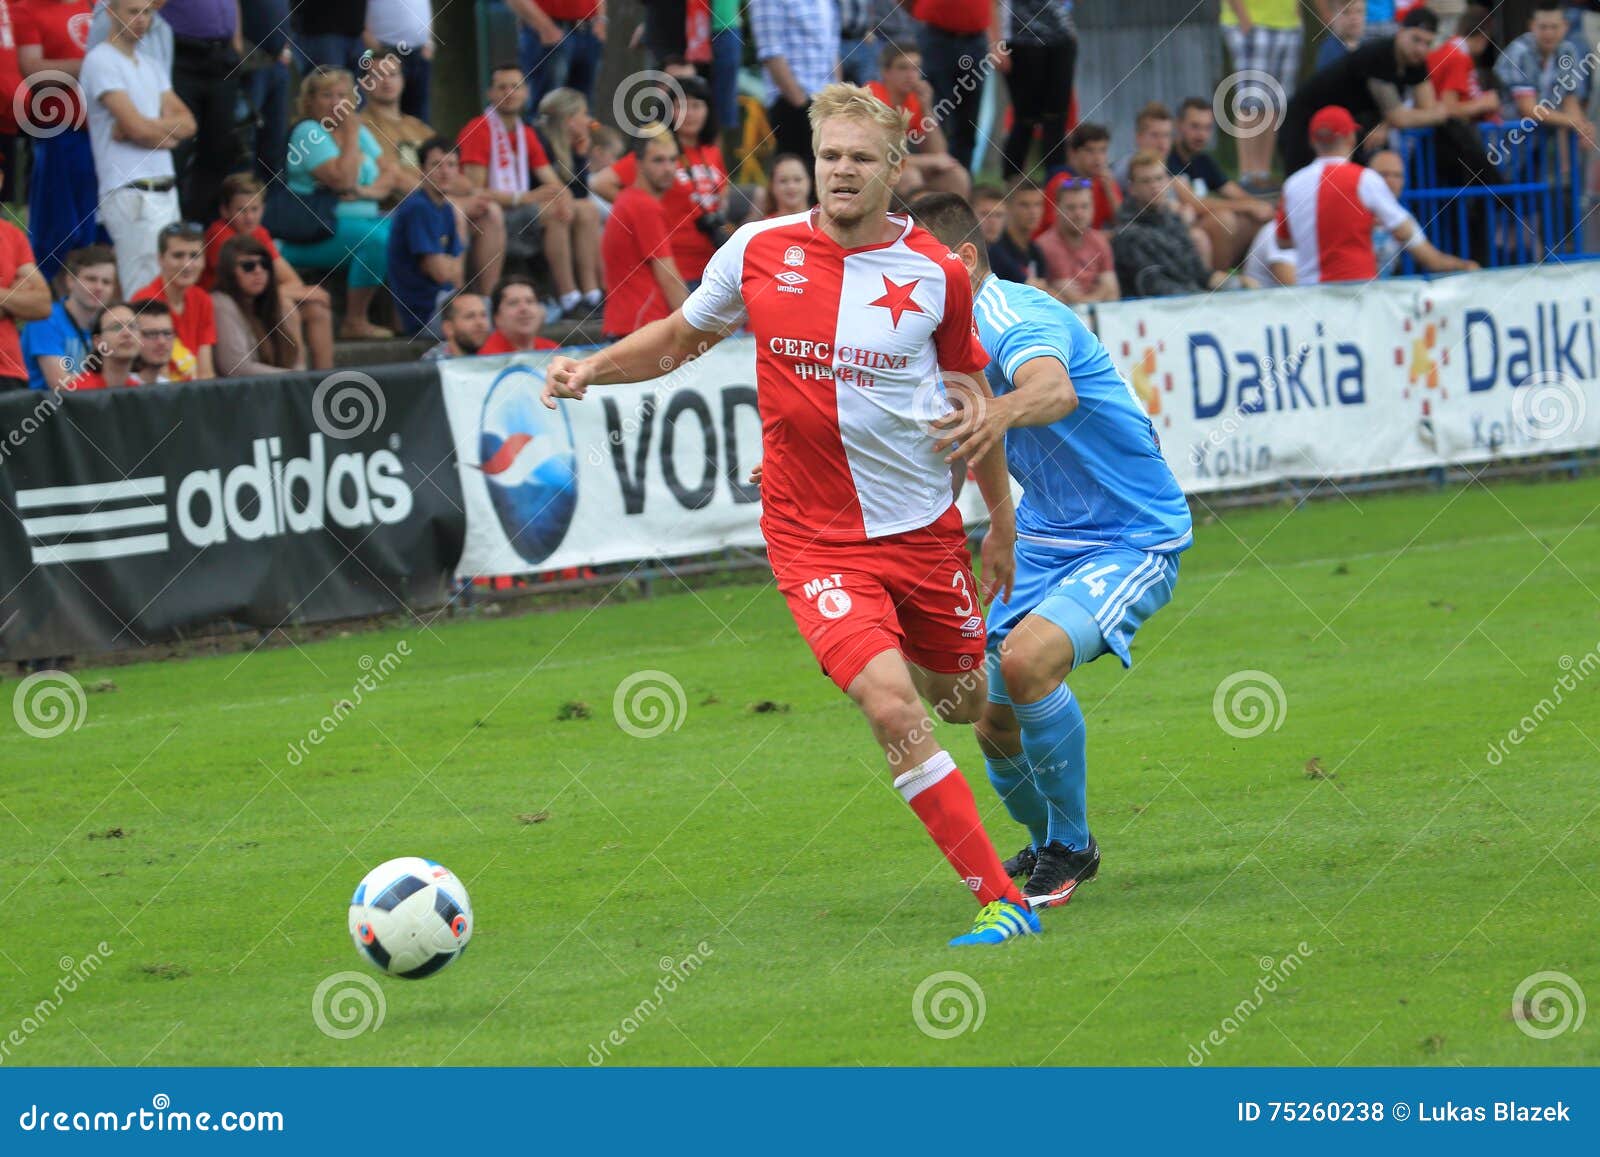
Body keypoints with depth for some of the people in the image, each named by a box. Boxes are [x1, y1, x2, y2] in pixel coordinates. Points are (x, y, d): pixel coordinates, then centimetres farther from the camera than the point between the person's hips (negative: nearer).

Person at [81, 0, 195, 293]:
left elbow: (187, 123, 8)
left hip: (166, 192, 8)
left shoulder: (150, 67, 20)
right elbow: (137, 126, -16)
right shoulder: (101, 62, -7)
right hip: (131, 193, -8)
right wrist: (168, 128, 4)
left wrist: (143, 128, -9)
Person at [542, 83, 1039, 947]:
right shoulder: (759, 252, -6)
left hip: (925, 527, 2)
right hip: (814, 538, -2)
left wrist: (1002, 519, 15)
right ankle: (998, 899, -15)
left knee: (964, 700, 15)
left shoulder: (937, 273, -5)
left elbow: (969, 394, 11)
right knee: (890, 704, -21)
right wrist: (591, 369, -3)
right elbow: (682, 337, 13)